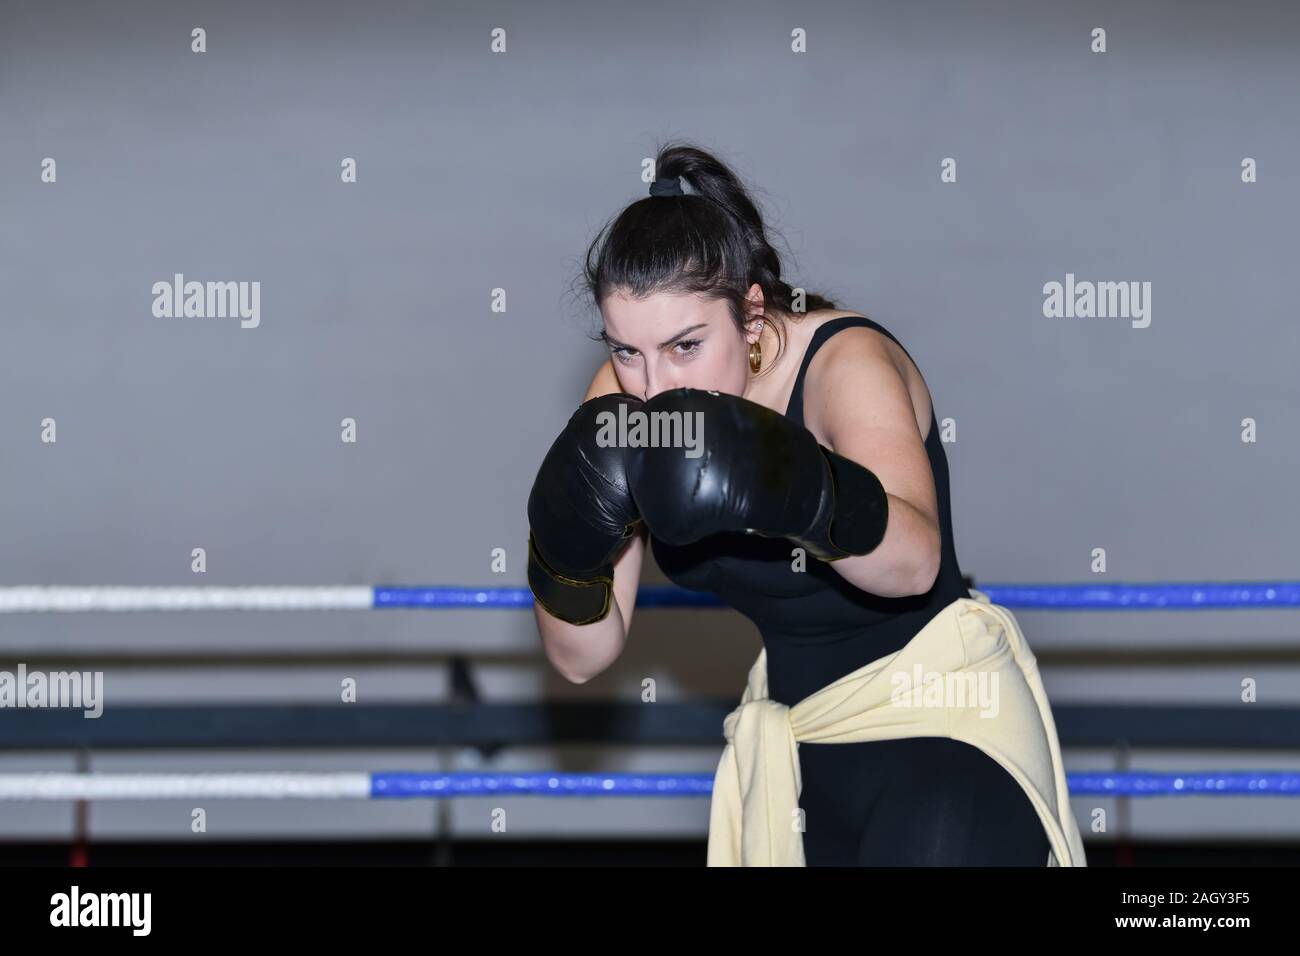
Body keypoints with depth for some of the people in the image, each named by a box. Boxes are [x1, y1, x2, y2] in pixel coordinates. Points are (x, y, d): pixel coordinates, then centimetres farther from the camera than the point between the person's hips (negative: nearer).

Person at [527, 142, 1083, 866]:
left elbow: (914, 559, -42)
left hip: (944, 729, -6)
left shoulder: (845, 361, -21)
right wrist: (569, 553, -27)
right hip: (805, 748, 6)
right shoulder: (626, 393, -6)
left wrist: (796, 491, -60)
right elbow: (582, 657, -7)